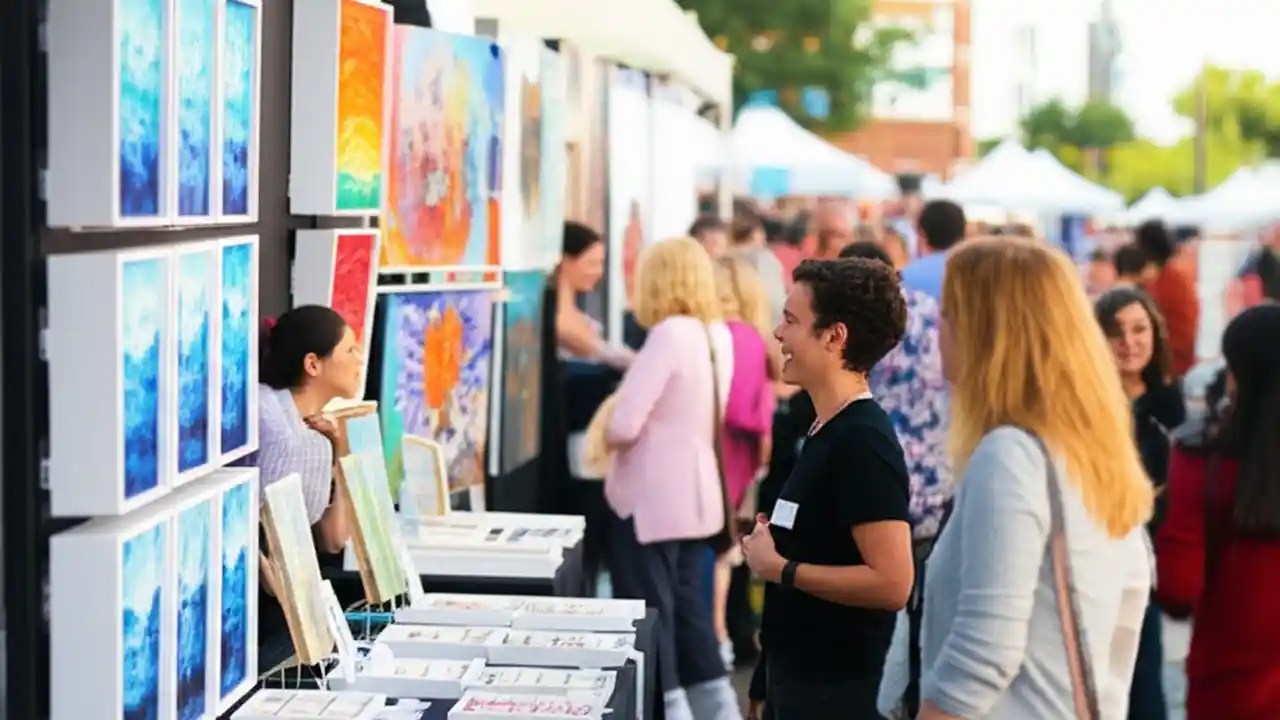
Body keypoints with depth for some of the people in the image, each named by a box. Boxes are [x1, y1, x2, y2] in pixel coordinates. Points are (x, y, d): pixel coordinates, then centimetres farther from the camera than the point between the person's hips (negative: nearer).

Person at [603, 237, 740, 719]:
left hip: (652, 498, -8)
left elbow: (623, 426, -24)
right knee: (687, 606, 20)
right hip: (696, 492, 8)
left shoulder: (668, 336, -20)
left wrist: (608, 435, -3)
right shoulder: (717, 335, 5)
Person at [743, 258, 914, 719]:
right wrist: (771, 545, 6)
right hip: (796, 673, 9)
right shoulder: (825, 431, 10)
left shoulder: (863, 440, -19)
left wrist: (778, 567, -18)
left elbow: (891, 583, -25)